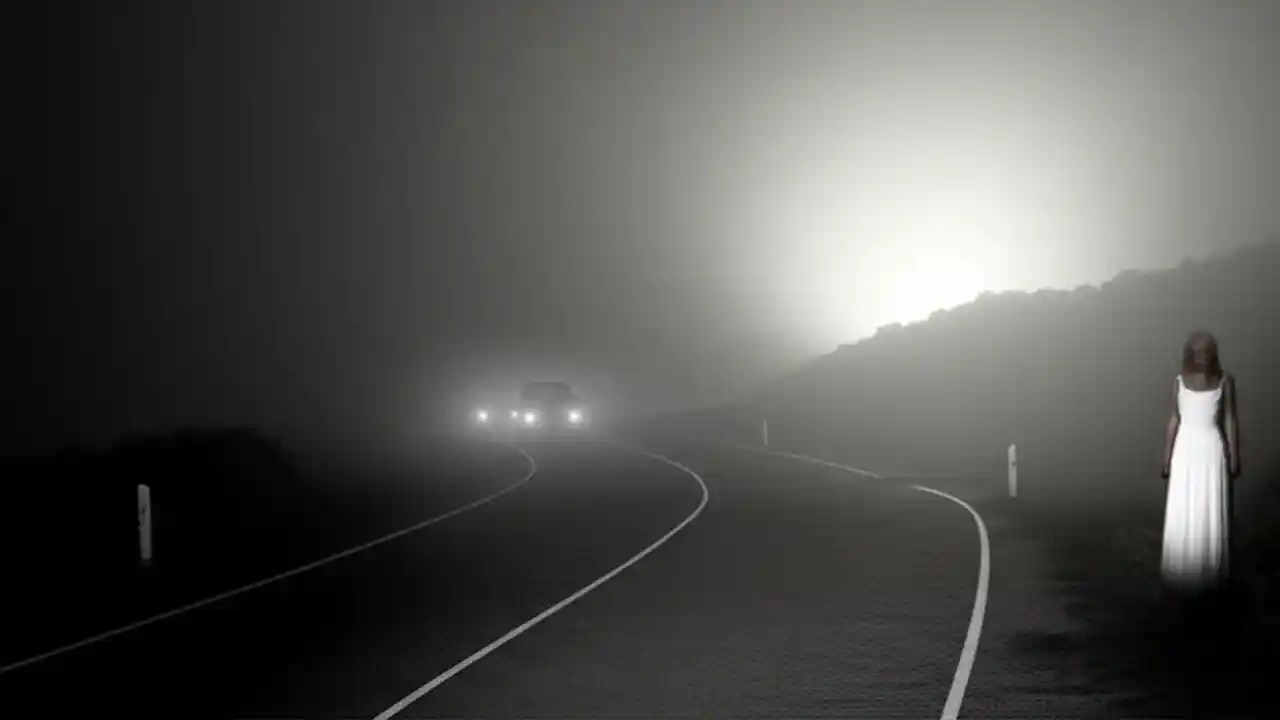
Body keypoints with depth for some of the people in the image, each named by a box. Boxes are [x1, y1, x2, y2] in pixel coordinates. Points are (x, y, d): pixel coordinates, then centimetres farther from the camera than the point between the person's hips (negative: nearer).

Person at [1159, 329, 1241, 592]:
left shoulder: (1225, 381, -1)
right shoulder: (1179, 381, 2)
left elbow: (1230, 421, 1)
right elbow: (1173, 420, 5)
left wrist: (1234, 458, -1)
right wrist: (1166, 458, 3)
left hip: (1212, 451, -1)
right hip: (1185, 451, 1)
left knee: (1211, 515, 2)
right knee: (1182, 515, 2)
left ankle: (1209, 574, 12)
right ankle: (1181, 573, 11)